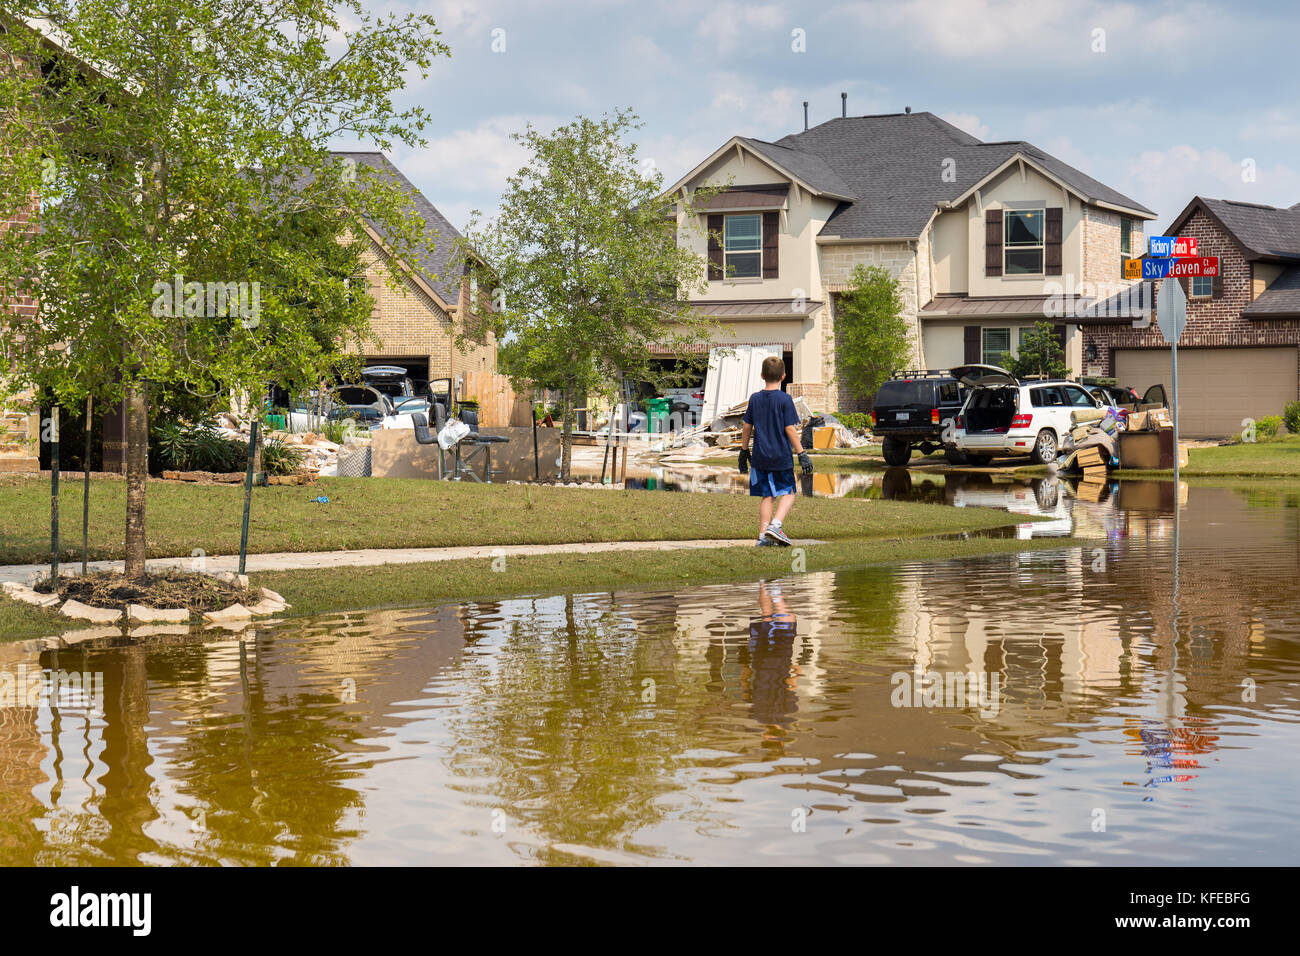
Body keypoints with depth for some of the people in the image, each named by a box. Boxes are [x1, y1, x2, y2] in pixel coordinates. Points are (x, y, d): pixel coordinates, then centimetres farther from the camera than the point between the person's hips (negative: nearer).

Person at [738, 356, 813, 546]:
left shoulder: (754, 399, 4)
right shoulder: (785, 400, -8)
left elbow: (747, 428, 9)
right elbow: (790, 430, -10)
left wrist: (744, 451, 20)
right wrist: (801, 453, -6)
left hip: (760, 457, 4)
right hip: (781, 456, -4)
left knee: (767, 496, 11)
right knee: (788, 493, 10)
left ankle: (763, 534, 5)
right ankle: (775, 525, -10)